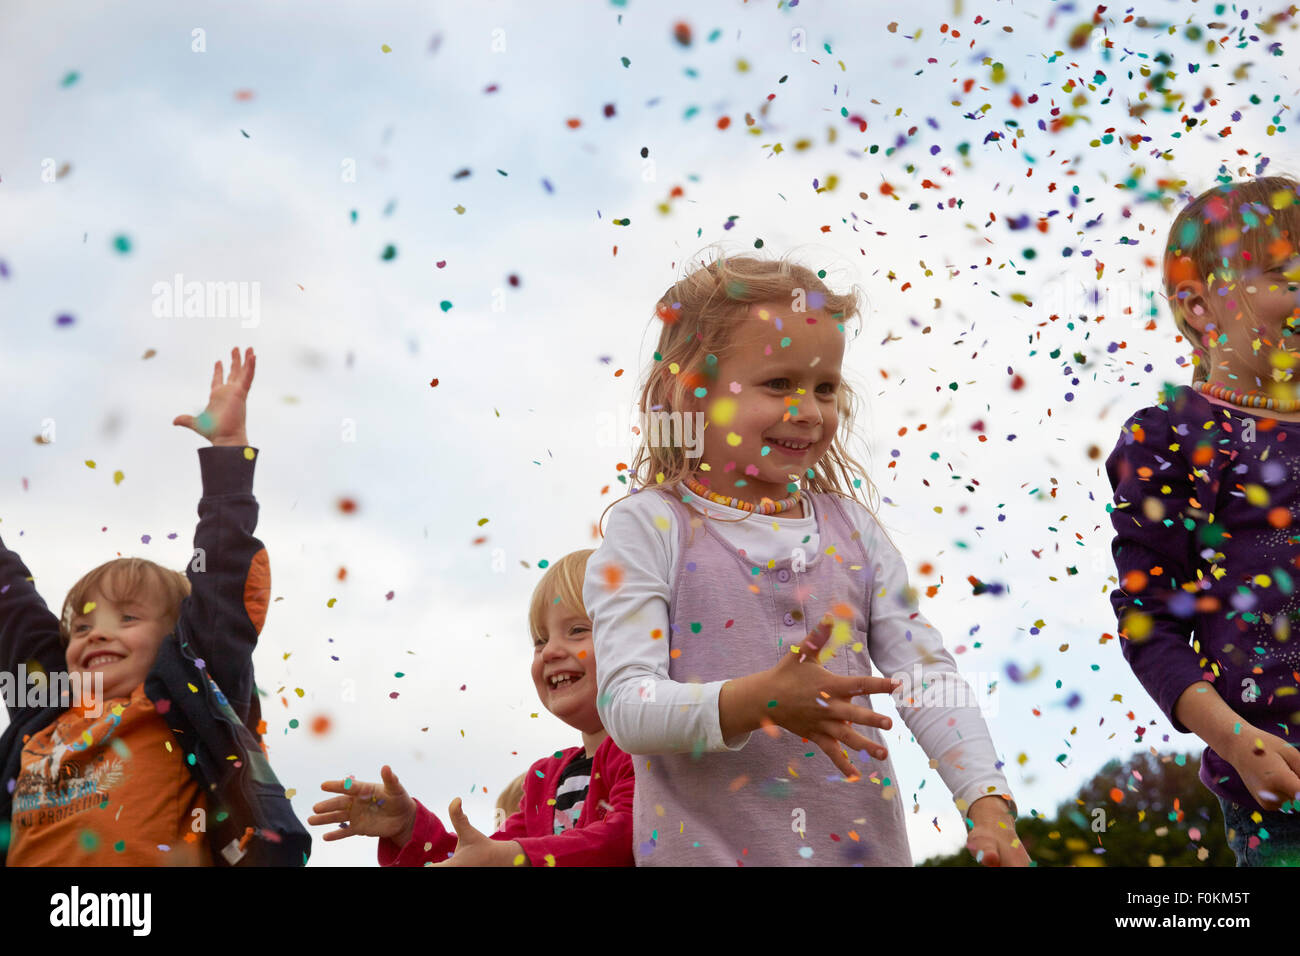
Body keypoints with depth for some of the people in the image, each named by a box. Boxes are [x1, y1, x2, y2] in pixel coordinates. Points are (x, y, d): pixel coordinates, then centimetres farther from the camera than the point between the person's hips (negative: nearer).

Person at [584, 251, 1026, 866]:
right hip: (709, 848, -3)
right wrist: (757, 702, -30)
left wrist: (988, 802, -11)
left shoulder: (850, 529, 7)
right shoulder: (648, 529, -7)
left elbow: (928, 677, 3)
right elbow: (627, 707, -15)